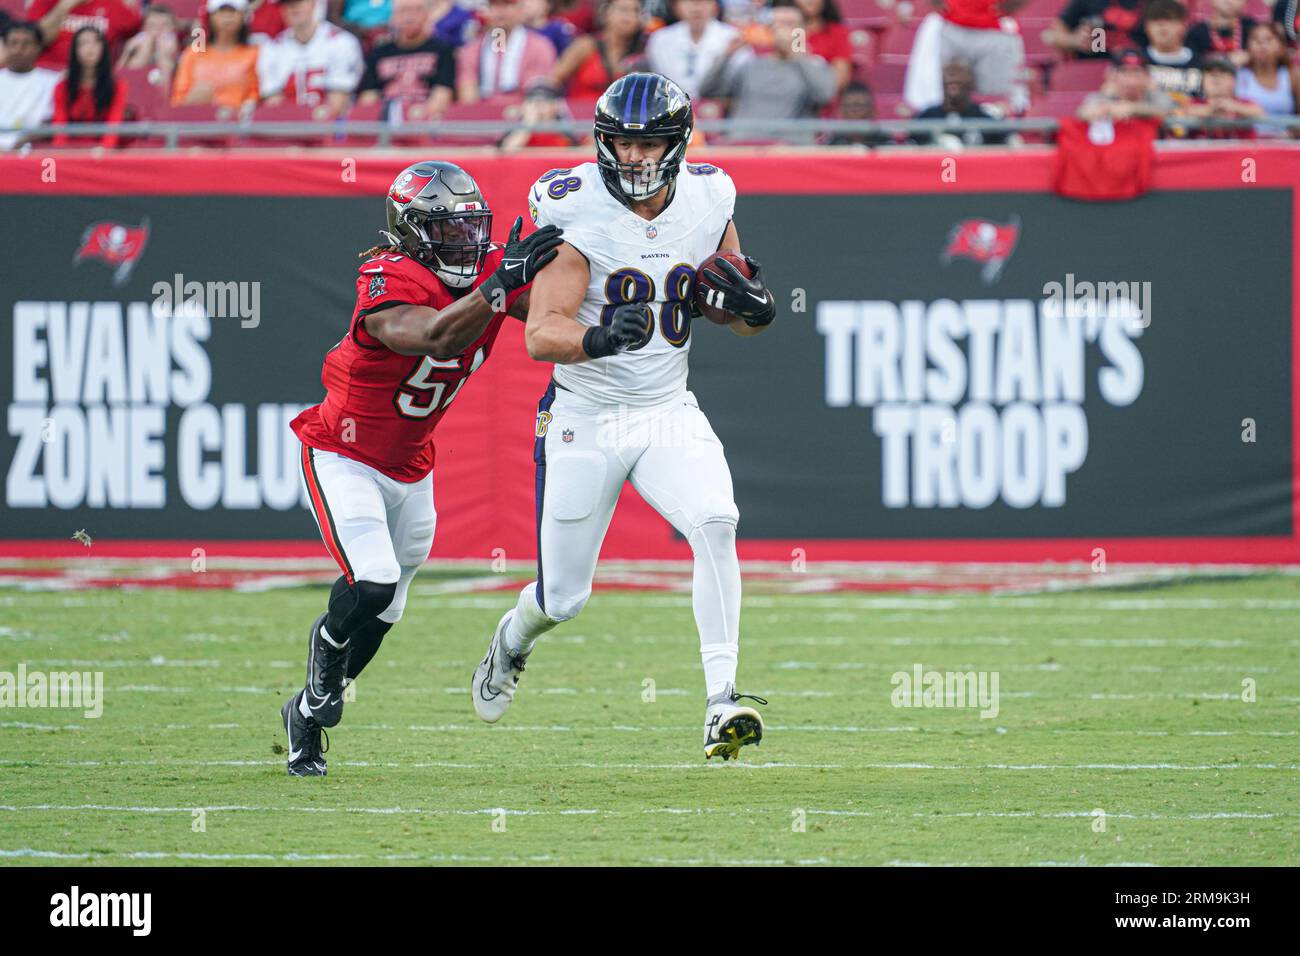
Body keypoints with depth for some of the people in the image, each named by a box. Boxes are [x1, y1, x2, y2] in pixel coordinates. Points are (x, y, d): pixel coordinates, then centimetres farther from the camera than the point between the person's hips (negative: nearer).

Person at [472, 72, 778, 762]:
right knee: (563, 599, 6)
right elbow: (540, 335, -25)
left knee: (715, 524, -26)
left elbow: (738, 313, 11)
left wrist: (753, 306, -13)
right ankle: (513, 640, 44)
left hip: (669, 415, 3)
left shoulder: (707, 202, -3)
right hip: (584, 420, -2)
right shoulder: (577, 212, -17)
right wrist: (600, 339, -45)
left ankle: (722, 704, -28)